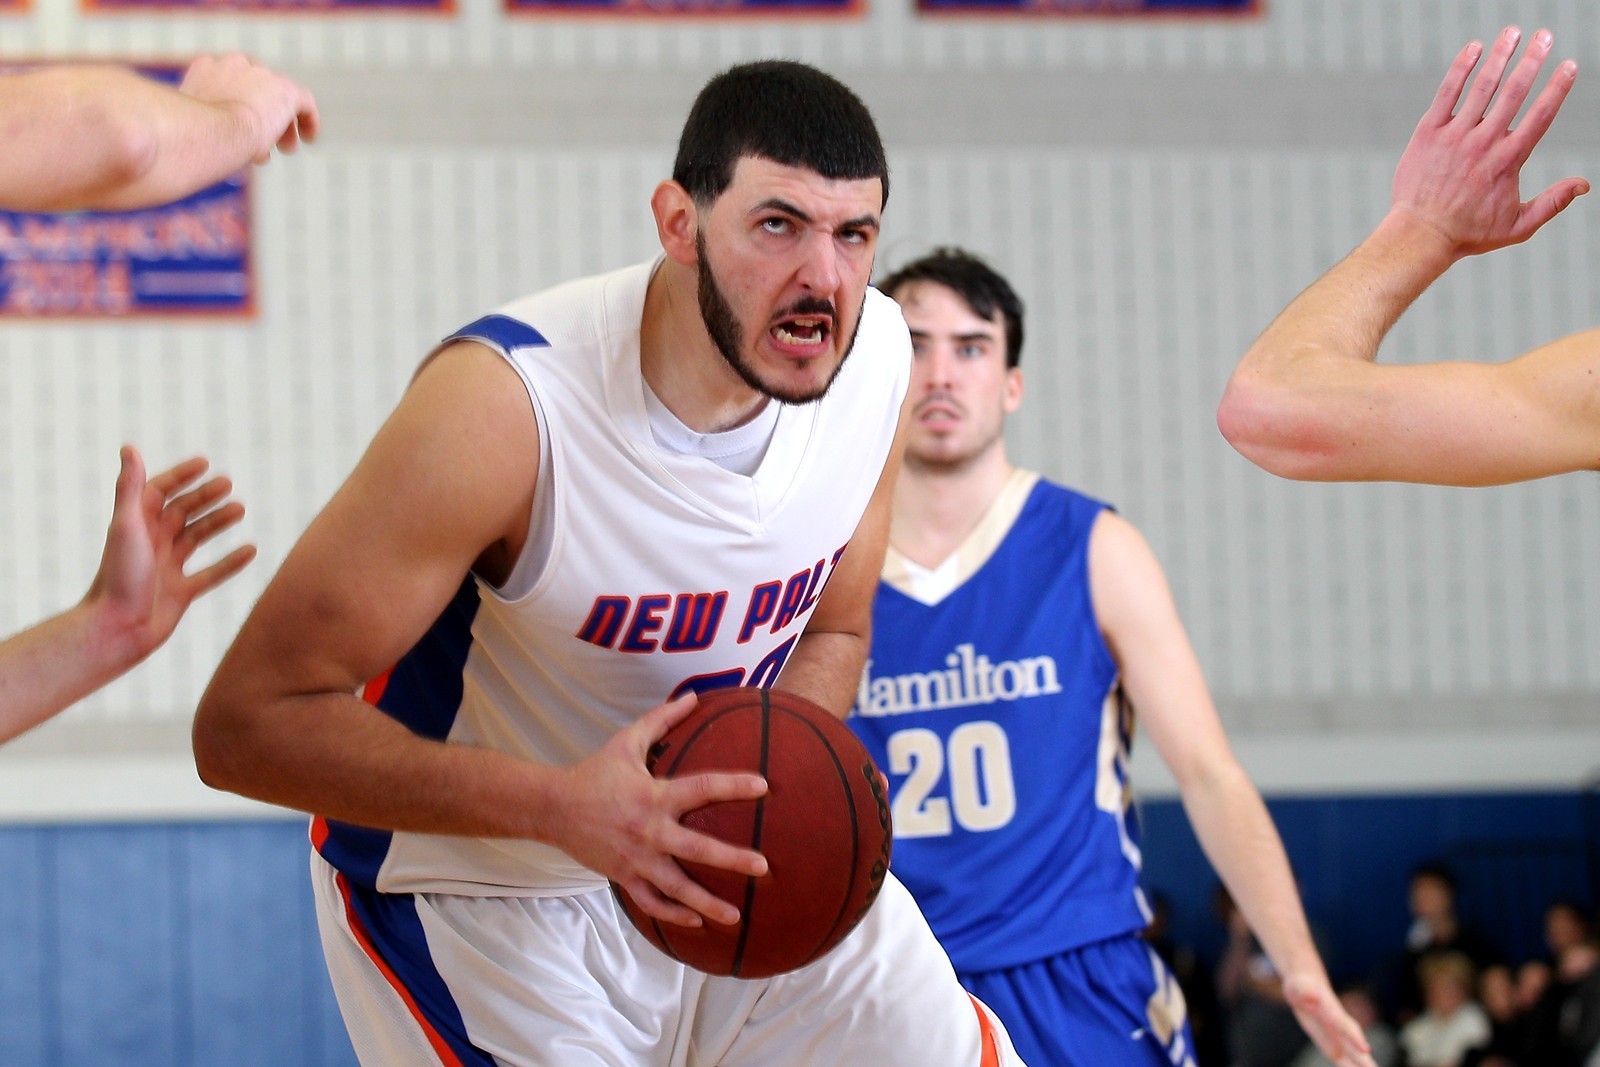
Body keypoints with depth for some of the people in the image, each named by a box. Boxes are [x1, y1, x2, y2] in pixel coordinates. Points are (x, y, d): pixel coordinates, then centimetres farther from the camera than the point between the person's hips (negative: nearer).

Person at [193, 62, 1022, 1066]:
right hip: (479, 897, -6)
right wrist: (560, 806, -40)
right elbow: (247, 725, -29)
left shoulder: (874, 361, -11)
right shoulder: (505, 406, -31)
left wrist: (769, 789, -17)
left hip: (721, 862, 6)